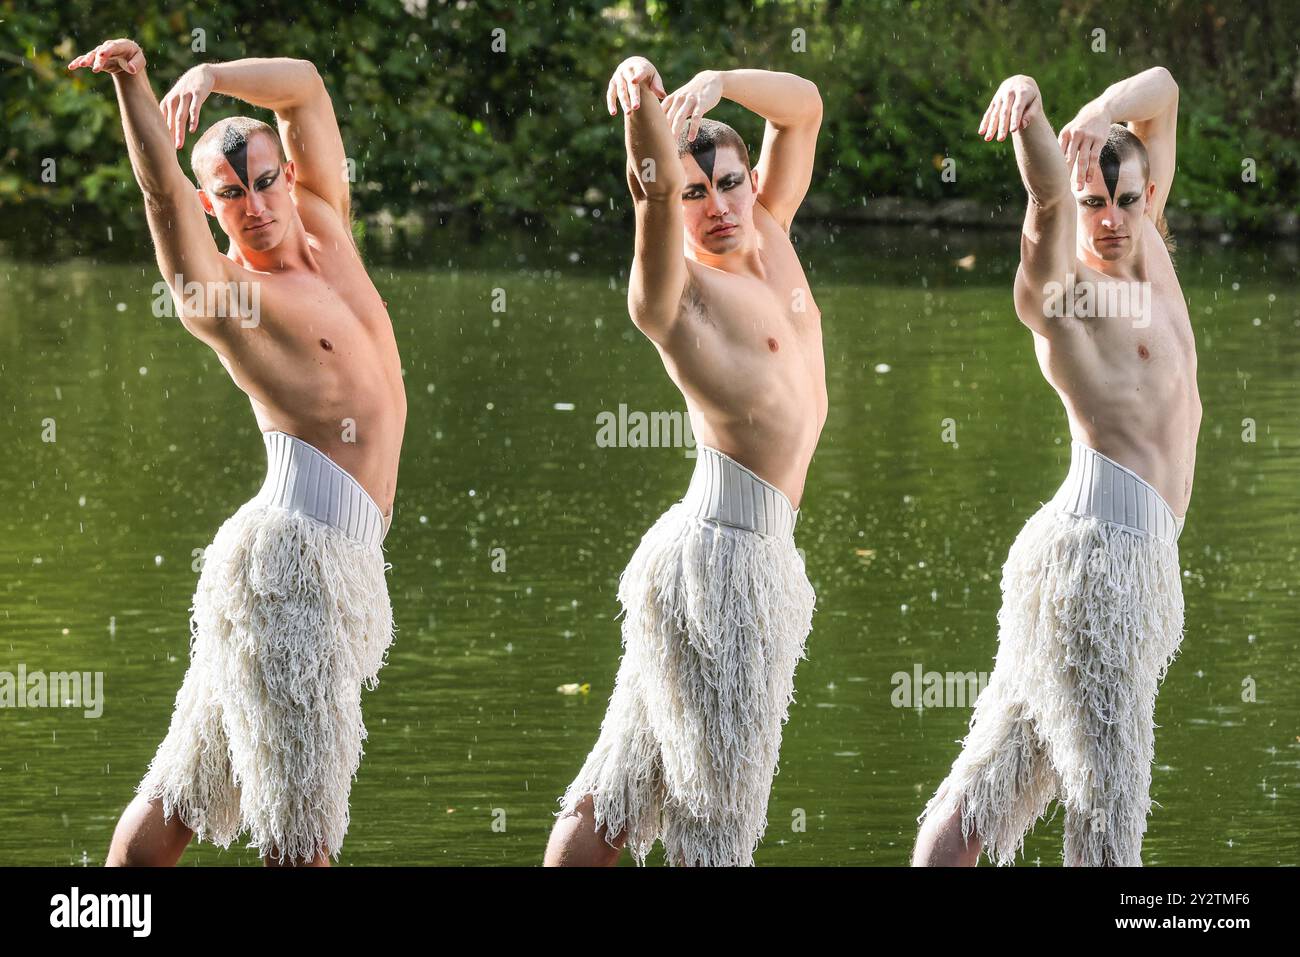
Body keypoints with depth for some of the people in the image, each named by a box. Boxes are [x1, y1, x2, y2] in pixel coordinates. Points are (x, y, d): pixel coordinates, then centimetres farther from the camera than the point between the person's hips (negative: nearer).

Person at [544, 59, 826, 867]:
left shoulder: (770, 239, 11)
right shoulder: (679, 288, -11)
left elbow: (805, 104, 13)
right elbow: (656, 190, -30)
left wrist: (718, 86, -4)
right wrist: (642, 99, -47)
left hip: (762, 553, 8)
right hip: (723, 552, -8)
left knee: (618, 792, 11)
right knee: (716, 811, -4)